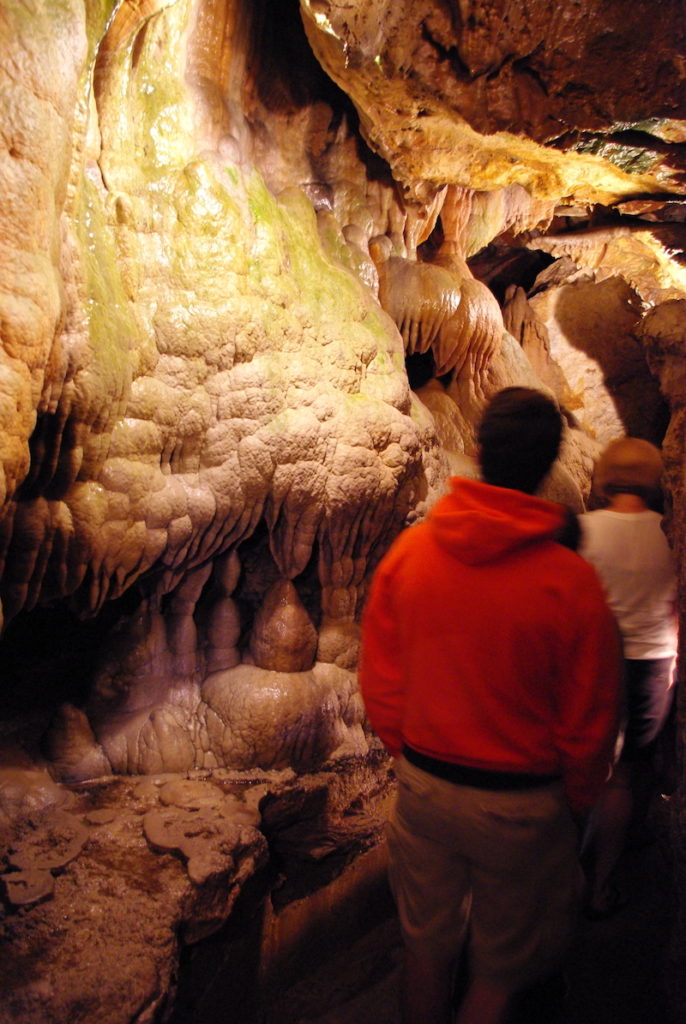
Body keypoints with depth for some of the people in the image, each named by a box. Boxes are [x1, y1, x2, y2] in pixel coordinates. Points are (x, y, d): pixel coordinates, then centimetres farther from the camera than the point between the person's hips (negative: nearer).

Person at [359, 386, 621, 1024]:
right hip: (521, 803, -3)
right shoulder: (570, 582, -21)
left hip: (423, 786, 3)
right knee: (499, 969, 21)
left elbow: (379, 682, -3)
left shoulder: (408, 551, -13)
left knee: (426, 946, 25)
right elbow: (589, 724, -11)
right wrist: (577, 802, 9)